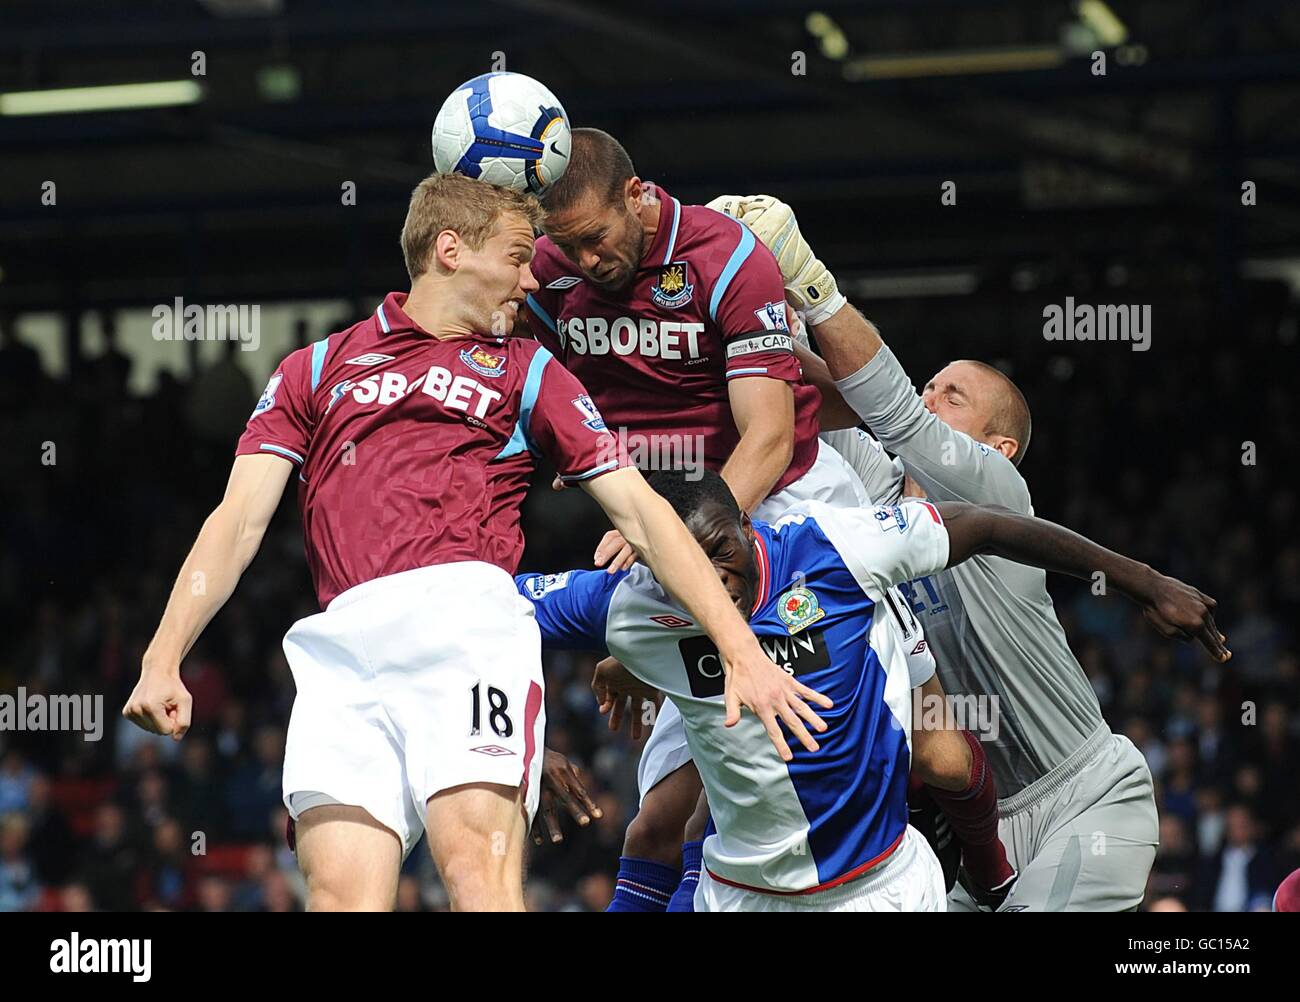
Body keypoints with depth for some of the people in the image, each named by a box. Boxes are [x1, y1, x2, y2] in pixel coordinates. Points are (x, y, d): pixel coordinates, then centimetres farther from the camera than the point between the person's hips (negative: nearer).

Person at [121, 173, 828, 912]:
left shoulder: (526, 371, 24)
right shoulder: (316, 371, 25)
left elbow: (640, 511, 18)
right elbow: (240, 520, 16)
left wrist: (740, 650, 7)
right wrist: (163, 660, 1)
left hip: (467, 620, -1)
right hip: (344, 644, 1)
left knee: (479, 873, -24)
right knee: (341, 895, -16)